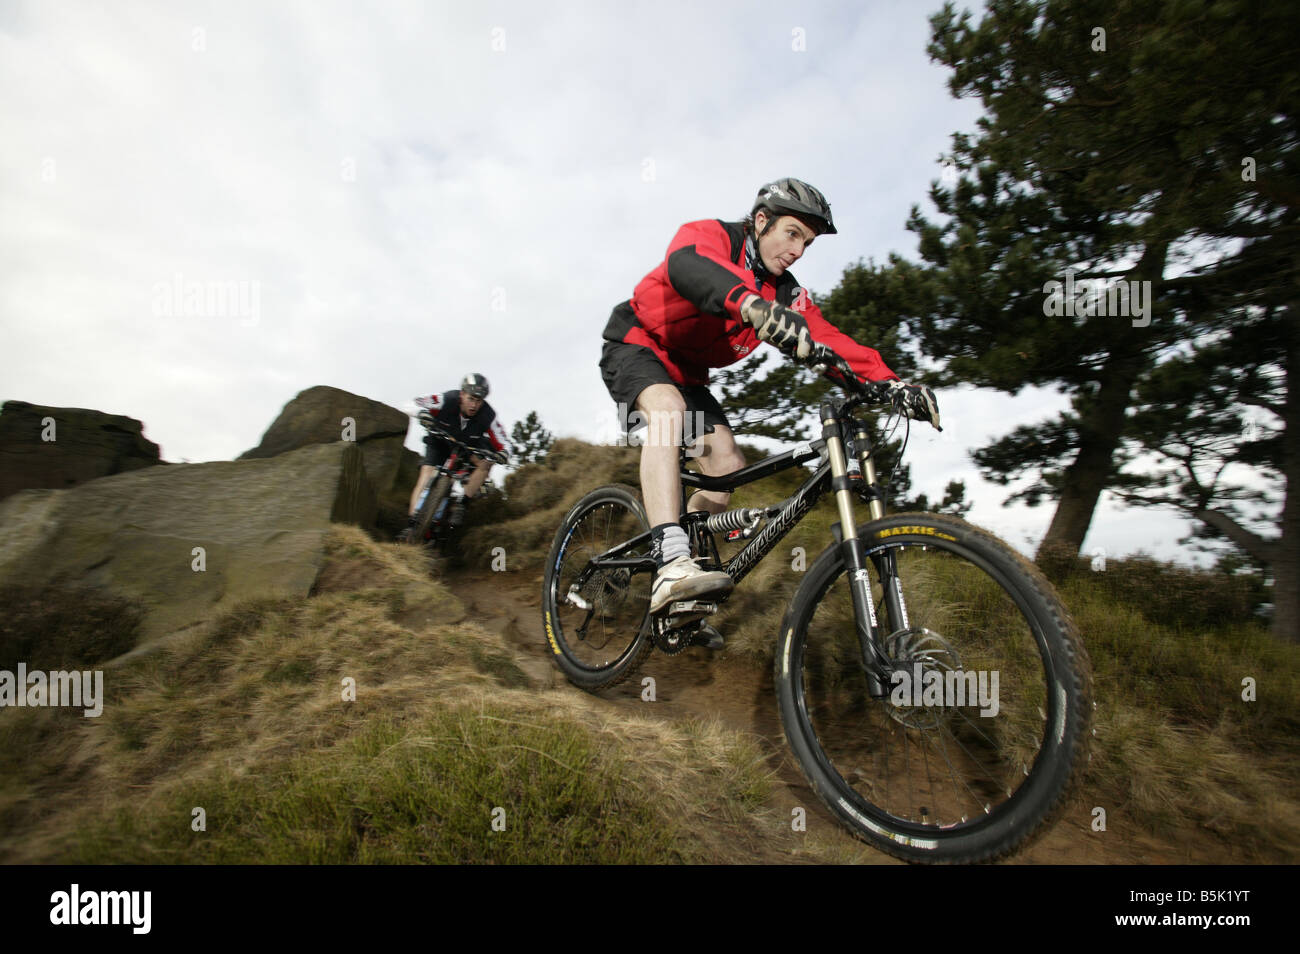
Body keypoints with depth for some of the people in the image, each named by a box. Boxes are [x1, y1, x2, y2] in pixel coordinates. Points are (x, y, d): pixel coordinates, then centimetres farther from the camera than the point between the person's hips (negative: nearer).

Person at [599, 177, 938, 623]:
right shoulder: (709, 235, -19)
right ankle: (671, 564, -47)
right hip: (635, 346, -6)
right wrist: (750, 303, -64)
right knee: (668, 410, -37)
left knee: (729, 466, -8)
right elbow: (687, 264, -44)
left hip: (686, 375, 6)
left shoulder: (784, 293, -3)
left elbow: (827, 339, -14)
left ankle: (678, 602, 7)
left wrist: (891, 382, -30)